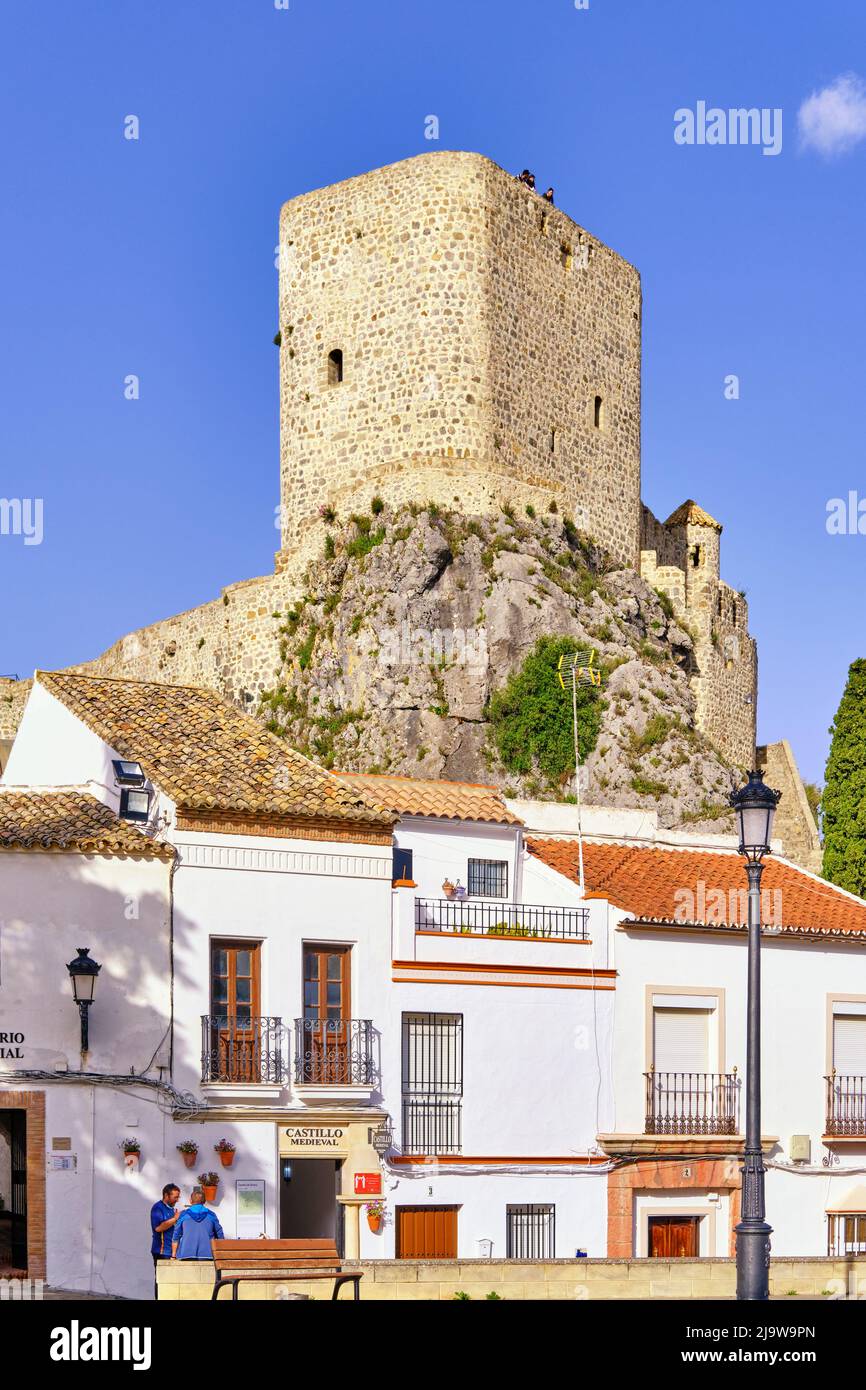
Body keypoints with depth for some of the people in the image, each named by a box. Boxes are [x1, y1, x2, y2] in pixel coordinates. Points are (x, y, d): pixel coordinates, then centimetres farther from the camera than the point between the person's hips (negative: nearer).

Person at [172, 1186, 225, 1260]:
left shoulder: (183, 1215, 7)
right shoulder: (211, 1215, 8)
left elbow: (175, 1237, 8)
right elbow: (220, 1237, 11)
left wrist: (173, 1256, 13)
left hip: (186, 1255, 0)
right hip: (207, 1255, 0)